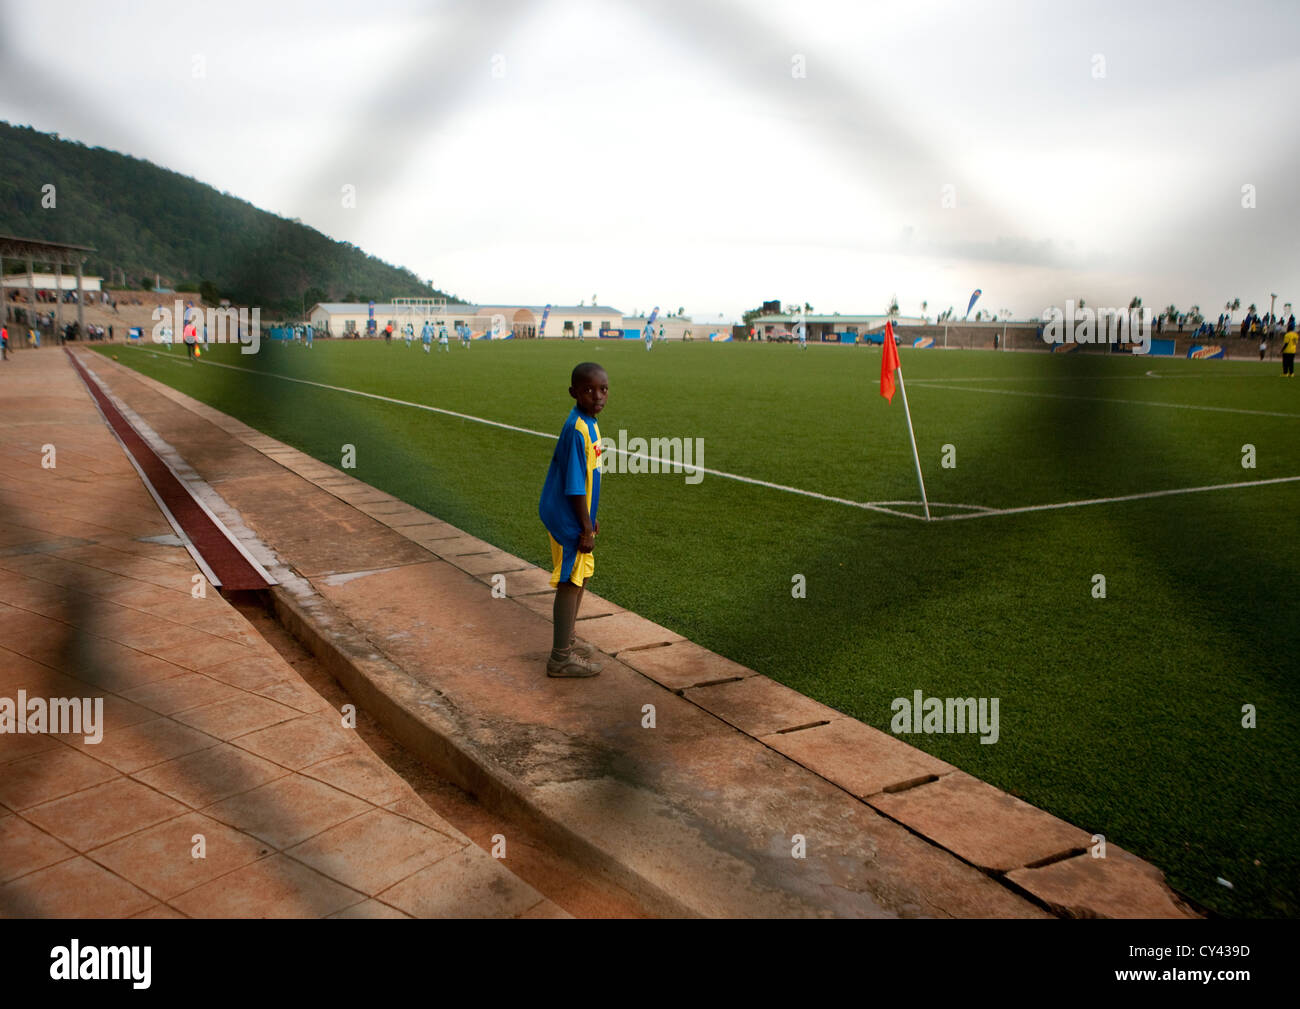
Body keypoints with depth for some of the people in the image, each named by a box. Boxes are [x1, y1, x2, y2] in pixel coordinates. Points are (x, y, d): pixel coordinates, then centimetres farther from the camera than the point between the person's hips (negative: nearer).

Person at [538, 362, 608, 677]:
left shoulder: (588, 423, 7)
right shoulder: (577, 429, -23)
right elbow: (575, 485, -22)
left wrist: (590, 519, 20)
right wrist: (585, 528, -19)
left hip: (578, 515, 10)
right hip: (568, 520, -10)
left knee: (581, 576, 20)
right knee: (570, 582, -1)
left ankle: (566, 640, 36)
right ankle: (561, 658, 9)